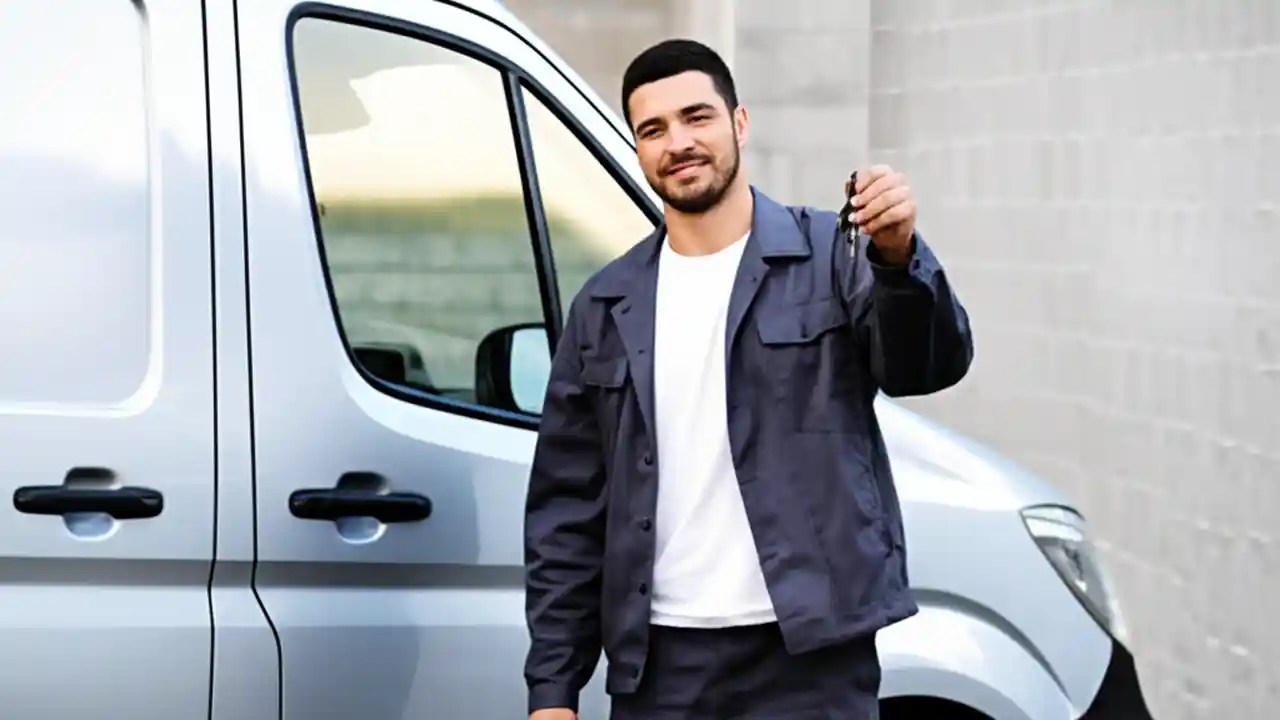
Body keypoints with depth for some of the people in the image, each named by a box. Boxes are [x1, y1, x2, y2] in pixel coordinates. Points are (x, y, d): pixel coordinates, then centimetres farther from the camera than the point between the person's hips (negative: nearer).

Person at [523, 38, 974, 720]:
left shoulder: (830, 257, 2)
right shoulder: (606, 306, 9)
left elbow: (928, 364, -15)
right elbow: (566, 509, 10)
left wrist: (898, 255, -35)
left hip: (808, 653, -3)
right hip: (657, 664, 3)